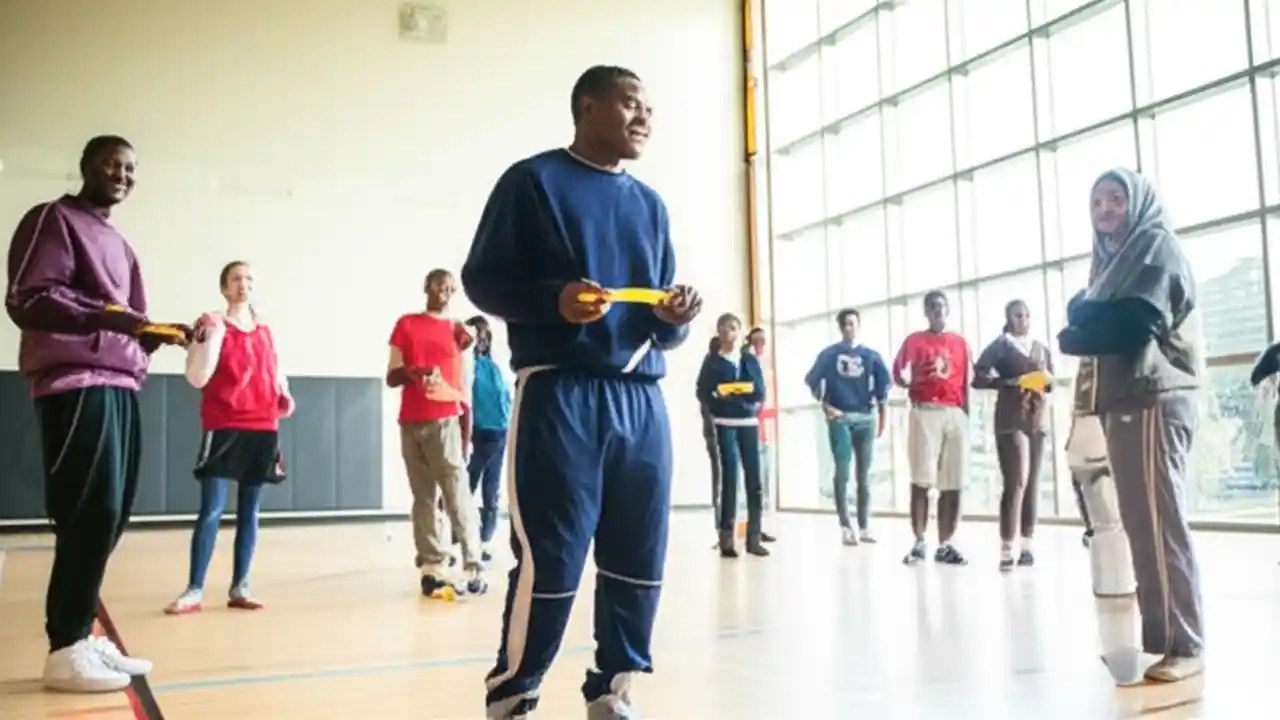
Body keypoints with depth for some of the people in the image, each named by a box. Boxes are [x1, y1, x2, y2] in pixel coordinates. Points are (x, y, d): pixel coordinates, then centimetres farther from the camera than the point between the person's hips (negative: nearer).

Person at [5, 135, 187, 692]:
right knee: (91, 513, -11)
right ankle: (65, 650, -4)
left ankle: (82, 635, 15)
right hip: (75, 386, -8)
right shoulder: (52, 220, 0)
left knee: (109, 515, 7)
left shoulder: (119, 245, 24)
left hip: (120, 387, 8)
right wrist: (101, 317, -24)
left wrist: (161, 335, 5)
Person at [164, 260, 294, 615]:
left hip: (263, 429, 5)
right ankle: (194, 590, -1)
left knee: (249, 511, 7)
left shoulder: (265, 330, 14)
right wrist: (210, 334, -20)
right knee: (211, 510, -8)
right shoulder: (211, 325, -2)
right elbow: (197, 378, -11)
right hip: (224, 429, -5)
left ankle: (239, 587, 13)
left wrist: (284, 395, 3)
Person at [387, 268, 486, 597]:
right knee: (424, 497, 1)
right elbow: (391, 377, 9)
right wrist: (411, 372, -14)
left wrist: (466, 431, 7)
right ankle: (433, 564, 1)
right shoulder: (406, 325, 12)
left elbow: (464, 387, 12)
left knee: (457, 495, -8)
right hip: (411, 423, 1)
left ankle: (473, 567, -9)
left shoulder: (458, 330, 12)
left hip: (445, 422, -1)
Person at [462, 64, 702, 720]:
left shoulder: (650, 204, 21)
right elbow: (482, 278, -1)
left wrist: (675, 318, -1)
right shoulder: (533, 180, 4)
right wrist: (555, 299, -18)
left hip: (642, 397, 6)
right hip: (559, 394, -5)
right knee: (550, 560, -6)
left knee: (641, 558, 4)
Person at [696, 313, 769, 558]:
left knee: (754, 477, -2)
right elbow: (702, 393, -1)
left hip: (749, 422, 3)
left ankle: (753, 536, 5)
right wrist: (717, 394, -21)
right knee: (729, 476, -9)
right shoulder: (712, 360, 6)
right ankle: (726, 537, -5)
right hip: (724, 423, -3)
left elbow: (760, 391, 7)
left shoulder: (750, 360, 14)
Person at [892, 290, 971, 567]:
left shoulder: (959, 342, 15)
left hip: (955, 413, 3)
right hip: (924, 412, -3)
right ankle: (919, 543, -2)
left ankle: (945, 545, 6)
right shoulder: (914, 340, 8)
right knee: (921, 480, -5)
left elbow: (964, 383, 14)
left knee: (952, 483, 1)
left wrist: (966, 417, 8)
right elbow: (896, 371, 5)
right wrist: (909, 385, -16)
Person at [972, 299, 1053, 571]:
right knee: (1016, 482, -13)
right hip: (1011, 419, -5)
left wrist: (1045, 380, -3)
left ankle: (1027, 545, 11)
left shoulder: (1041, 348, 17)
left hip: (1038, 419, 5)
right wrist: (1009, 382, -18)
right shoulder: (1000, 345, 2)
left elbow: (1051, 383, 20)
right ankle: (1007, 549, -13)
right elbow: (979, 378, -5)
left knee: (1031, 483, 6)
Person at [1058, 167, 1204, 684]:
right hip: (1120, 401, 8)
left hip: (1153, 400, -8)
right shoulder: (1112, 256, 24)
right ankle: (1157, 635, 12)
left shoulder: (1156, 244, 0)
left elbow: (1134, 323, -14)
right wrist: (1085, 322, -7)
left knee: (1157, 520, -10)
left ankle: (1186, 646, -5)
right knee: (1133, 521, 6)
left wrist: (1074, 337, -2)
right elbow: (1085, 316, 14)